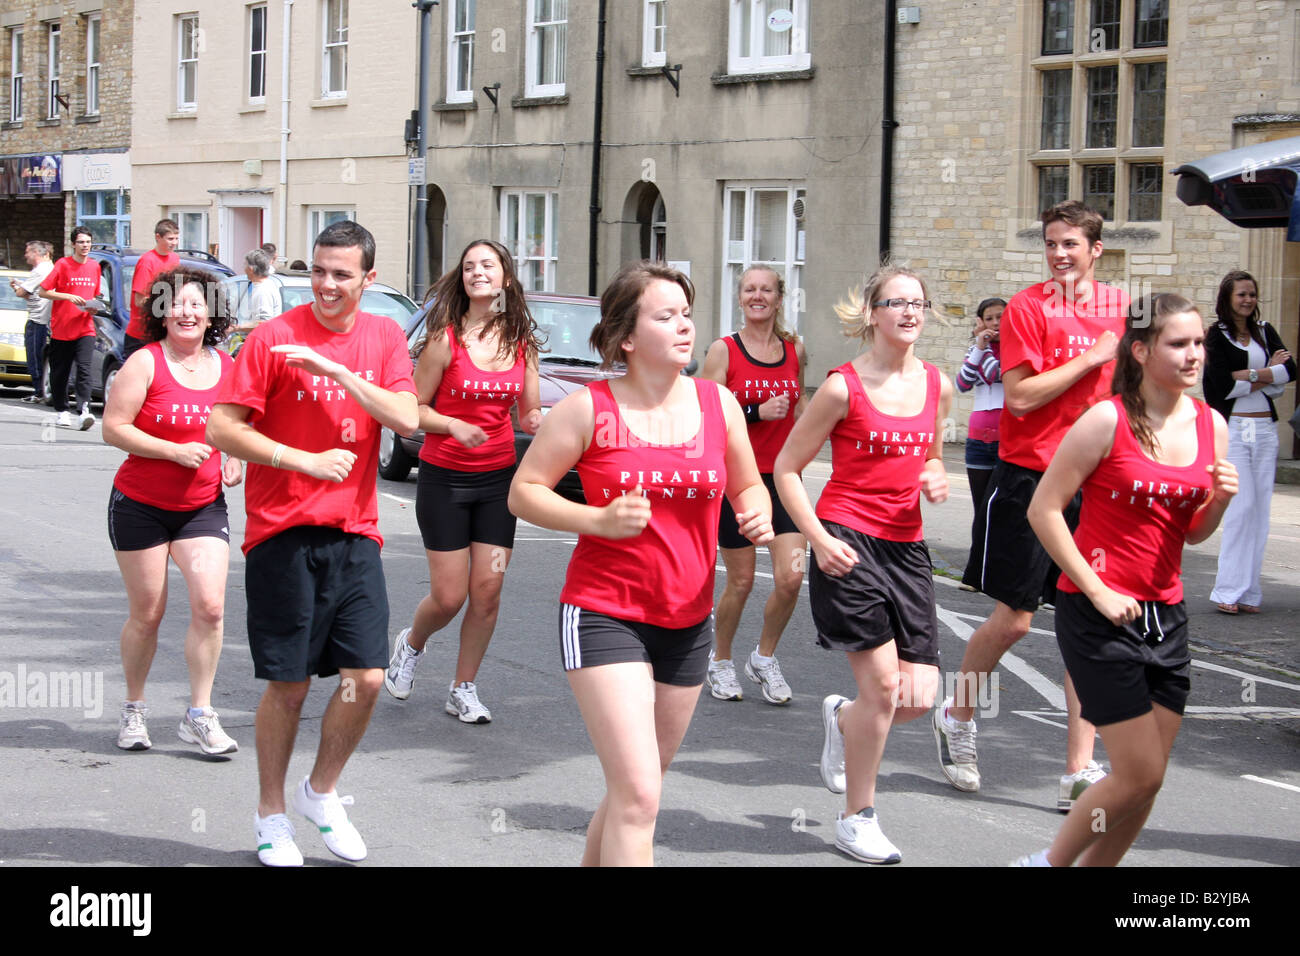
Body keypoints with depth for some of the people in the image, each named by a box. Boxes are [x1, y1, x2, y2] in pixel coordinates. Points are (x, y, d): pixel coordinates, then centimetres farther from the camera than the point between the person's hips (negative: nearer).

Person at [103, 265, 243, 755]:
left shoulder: (226, 367, 3)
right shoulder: (146, 362, -10)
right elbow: (113, 428, -14)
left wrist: (236, 460, 1)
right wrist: (175, 450, -21)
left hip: (203, 507, 3)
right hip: (141, 507, -3)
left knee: (210, 606, -11)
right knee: (146, 614, 5)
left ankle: (199, 715, 1)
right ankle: (134, 710, 25)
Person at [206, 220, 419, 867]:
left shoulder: (384, 336, 7)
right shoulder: (273, 338, -4)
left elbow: (407, 419, -7)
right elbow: (222, 429, -8)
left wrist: (335, 368, -16)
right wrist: (307, 461, -15)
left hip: (355, 534, 3)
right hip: (284, 532, -3)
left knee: (366, 678, 0)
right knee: (288, 685, 2)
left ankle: (321, 794, 24)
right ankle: (271, 814, 20)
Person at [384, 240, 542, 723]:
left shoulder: (521, 342, 4)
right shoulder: (445, 339, -8)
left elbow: (529, 413, 11)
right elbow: (415, 408, -4)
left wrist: (539, 422, -11)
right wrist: (454, 426, -21)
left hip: (498, 479, 3)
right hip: (444, 479, -3)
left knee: (488, 591, 1)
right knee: (449, 596, -1)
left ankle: (464, 689, 17)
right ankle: (411, 644, 32)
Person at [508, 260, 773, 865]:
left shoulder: (718, 403, 3)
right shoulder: (590, 409, -9)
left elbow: (749, 487, 16)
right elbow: (523, 492, -4)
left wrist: (758, 519, -8)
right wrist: (600, 521, -19)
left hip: (687, 623, 5)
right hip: (604, 616, -5)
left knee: (639, 787, 16)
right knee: (637, 794, -16)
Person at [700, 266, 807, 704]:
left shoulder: (794, 348, 7)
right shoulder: (723, 351, -5)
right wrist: (756, 412, -20)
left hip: (782, 478, 3)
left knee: (790, 577, -9)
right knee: (741, 581, 3)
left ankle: (764, 657, 14)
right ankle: (721, 661, 26)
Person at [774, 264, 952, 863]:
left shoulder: (937, 385, 7)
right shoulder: (844, 387, -8)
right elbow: (786, 467, -3)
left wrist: (936, 480, -1)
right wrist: (819, 539, -13)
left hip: (906, 546, 5)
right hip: (849, 543, -5)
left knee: (920, 696, -1)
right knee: (883, 685, -8)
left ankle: (841, 720, 34)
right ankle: (857, 819, 11)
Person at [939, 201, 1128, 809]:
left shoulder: (1118, 307, 9)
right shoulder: (1027, 307, -7)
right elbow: (1020, 395, -16)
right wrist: (1090, 358, -14)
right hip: (1030, 477, -5)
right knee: (1013, 618, 0)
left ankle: (1080, 772, 3)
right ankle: (956, 717, 27)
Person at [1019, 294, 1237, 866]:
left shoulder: (1211, 426, 5)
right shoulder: (1108, 420, -12)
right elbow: (1043, 509, -11)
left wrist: (1219, 502, -7)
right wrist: (1098, 591, -14)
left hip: (1165, 615, 6)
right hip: (1098, 614, -6)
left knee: (1147, 778, 6)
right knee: (1139, 775, -6)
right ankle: (1049, 862, 15)